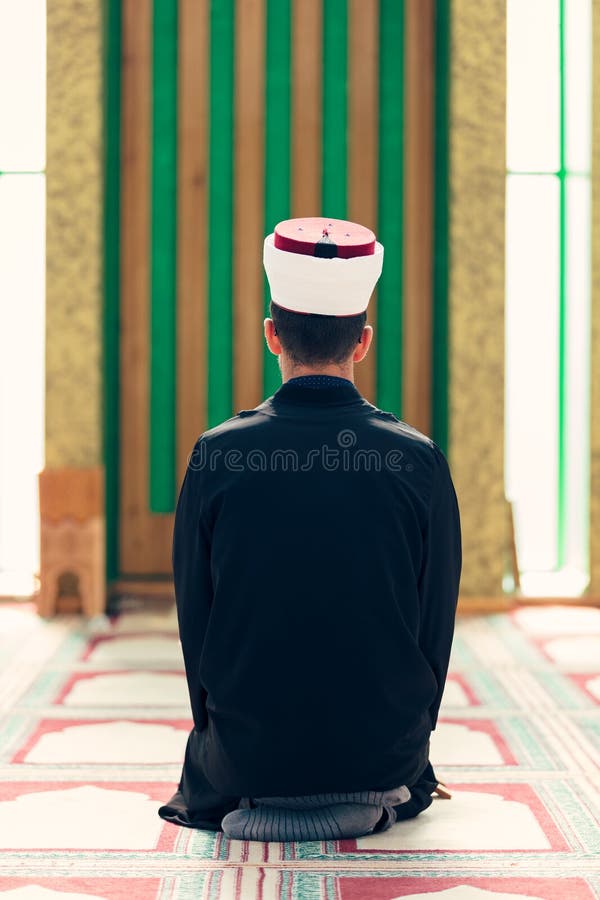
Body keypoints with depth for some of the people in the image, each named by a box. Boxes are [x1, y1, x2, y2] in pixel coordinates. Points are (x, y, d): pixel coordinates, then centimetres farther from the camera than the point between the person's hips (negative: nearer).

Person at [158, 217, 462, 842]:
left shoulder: (218, 454, -10)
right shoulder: (419, 460, -9)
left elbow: (193, 613, -1)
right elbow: (437, 621, 0)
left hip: (249, 750, -2)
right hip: (384, 754, 2)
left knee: (203, 759, 32)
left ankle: (252, 805, 4)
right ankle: (372, 801, 8)